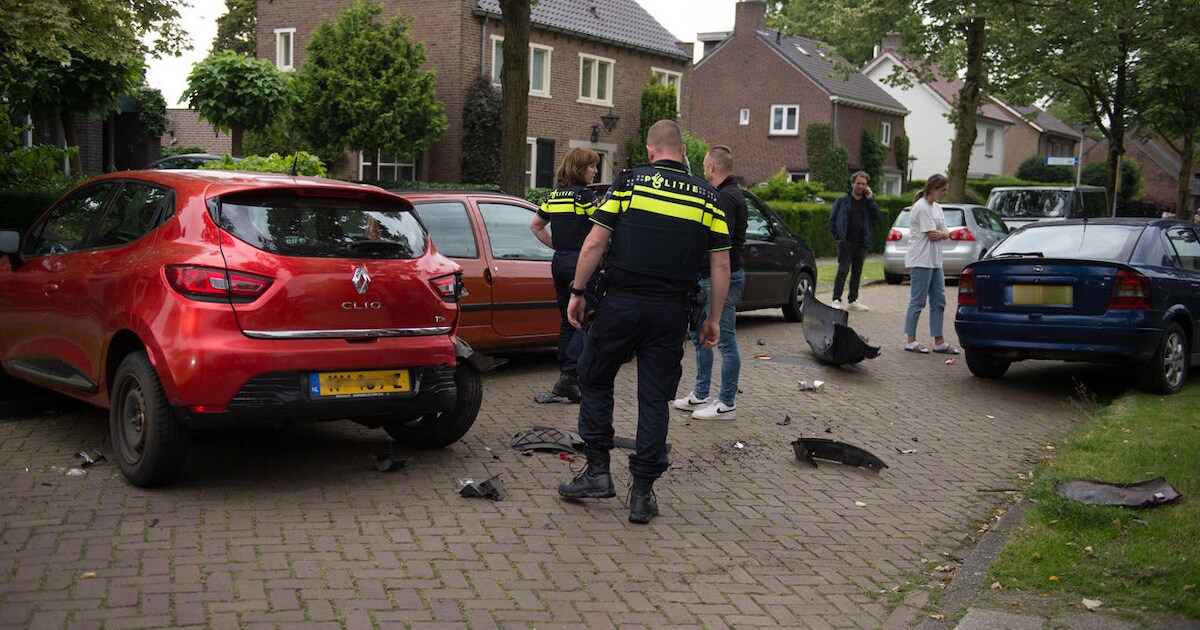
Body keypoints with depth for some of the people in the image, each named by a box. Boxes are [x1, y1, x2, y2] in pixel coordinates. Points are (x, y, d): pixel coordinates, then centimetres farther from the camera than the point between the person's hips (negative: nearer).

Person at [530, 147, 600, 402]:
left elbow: (535, 225, 19)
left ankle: (566, 377, 16)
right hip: (581, 262, -8)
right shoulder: (584, 195, -11)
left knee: (568, 322, 14)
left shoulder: (554, 195, 12)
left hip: (559, 262, 8)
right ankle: (569, 374, -14)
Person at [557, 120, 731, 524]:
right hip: (671, 312, 2)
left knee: (595, 380, 17)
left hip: (620, 304, -2)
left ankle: (597, 470, 15)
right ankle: (642, 494, 9)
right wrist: (714, 318, 11)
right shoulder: (706, 196, 6)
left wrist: (577, 292, 4)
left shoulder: (629, 181, 0)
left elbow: (595, 243, -5)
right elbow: (720, 264, 5)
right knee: (655, 399, 7)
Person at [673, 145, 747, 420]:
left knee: (726, 341, -4)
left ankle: (727, 403, 3)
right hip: (709, 277, 11)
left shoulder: (726, 198, -17)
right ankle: (701, 395, 26)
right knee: (698, 333, 18)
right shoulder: (728, 194, 16)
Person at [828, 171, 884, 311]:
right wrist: (837, 237, -5)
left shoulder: (868, 202, 10)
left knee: (857, 272, 10)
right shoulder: (842, 200, 2)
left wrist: (870, 200, -7)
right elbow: (832, 219, 4)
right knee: (843, 270, -12)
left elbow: (879, 217, -3)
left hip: (861, 244, 4)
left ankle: (853, 301, 19)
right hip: (846, 242, -4)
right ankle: (836, 300, -11)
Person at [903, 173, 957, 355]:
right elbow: (932, 235, -16)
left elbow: (946, 234, 11)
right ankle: (911, 341, 3)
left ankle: (939, 342, 13)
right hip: (920, 260, -9)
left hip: (935, 261, 9)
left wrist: (942, 234, -11)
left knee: (939, 301, 8)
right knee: (917, 301, -4)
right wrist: (944, 233, 2)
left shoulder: (937, 208, 16)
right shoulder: (921, 207, -13)